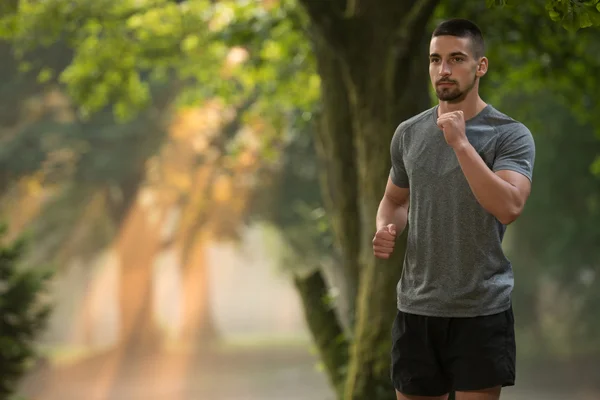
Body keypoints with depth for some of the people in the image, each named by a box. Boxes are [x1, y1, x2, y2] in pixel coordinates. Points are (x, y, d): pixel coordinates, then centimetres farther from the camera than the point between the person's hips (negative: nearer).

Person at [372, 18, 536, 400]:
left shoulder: (511, 135, -8)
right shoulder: (409, 133, 7)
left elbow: (508, 208, -23)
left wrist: (461, 143, -26)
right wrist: (386, 229, -1)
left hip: (482, 311, -4)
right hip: (416, 309, 4)